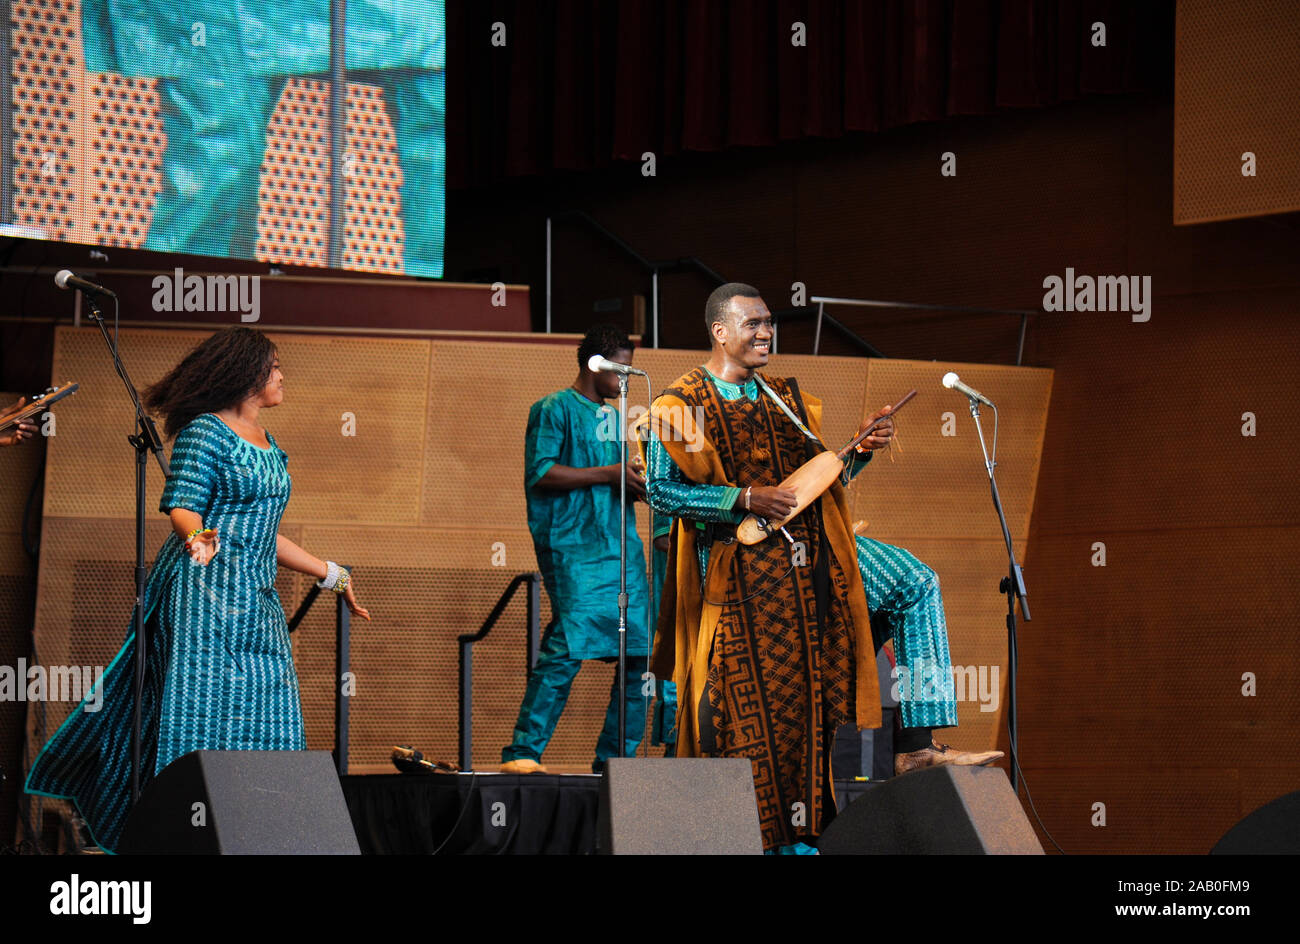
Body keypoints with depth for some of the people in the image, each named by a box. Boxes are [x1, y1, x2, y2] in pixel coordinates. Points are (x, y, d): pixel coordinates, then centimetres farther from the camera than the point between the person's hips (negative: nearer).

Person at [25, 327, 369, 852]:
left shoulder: (268, 446, 19)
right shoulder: (204, 432, -5)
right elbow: (182, 504, -13)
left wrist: (332, 576, 25)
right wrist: (197, 535, -35)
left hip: (255, 600, 8)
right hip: (204, 591, -8)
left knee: (264, 722, 1)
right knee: (196, 710, -11)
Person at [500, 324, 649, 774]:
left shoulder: (614, 417, 24)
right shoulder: (554, 409, 1)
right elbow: (541, 473, -10)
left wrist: (640, 483, 5)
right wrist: (608, 474, -12)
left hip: (622, 547, 8)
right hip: (573, 547, -8)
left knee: (639, 654, 1)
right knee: (567, 648, -18)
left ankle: (613, 759, 8)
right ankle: (522, 753, -17)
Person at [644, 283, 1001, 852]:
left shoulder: (788, 400, 16)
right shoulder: (682, 407, -3)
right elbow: (662, 491, -10)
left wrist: (861, 451, 1)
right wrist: (746, 498, -17)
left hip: (811, 549, 6)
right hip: (740, 563, -6)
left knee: (916, 585, -7)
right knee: (761, 704, -5)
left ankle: (916, 744, -11)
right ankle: (778, 836, 7)